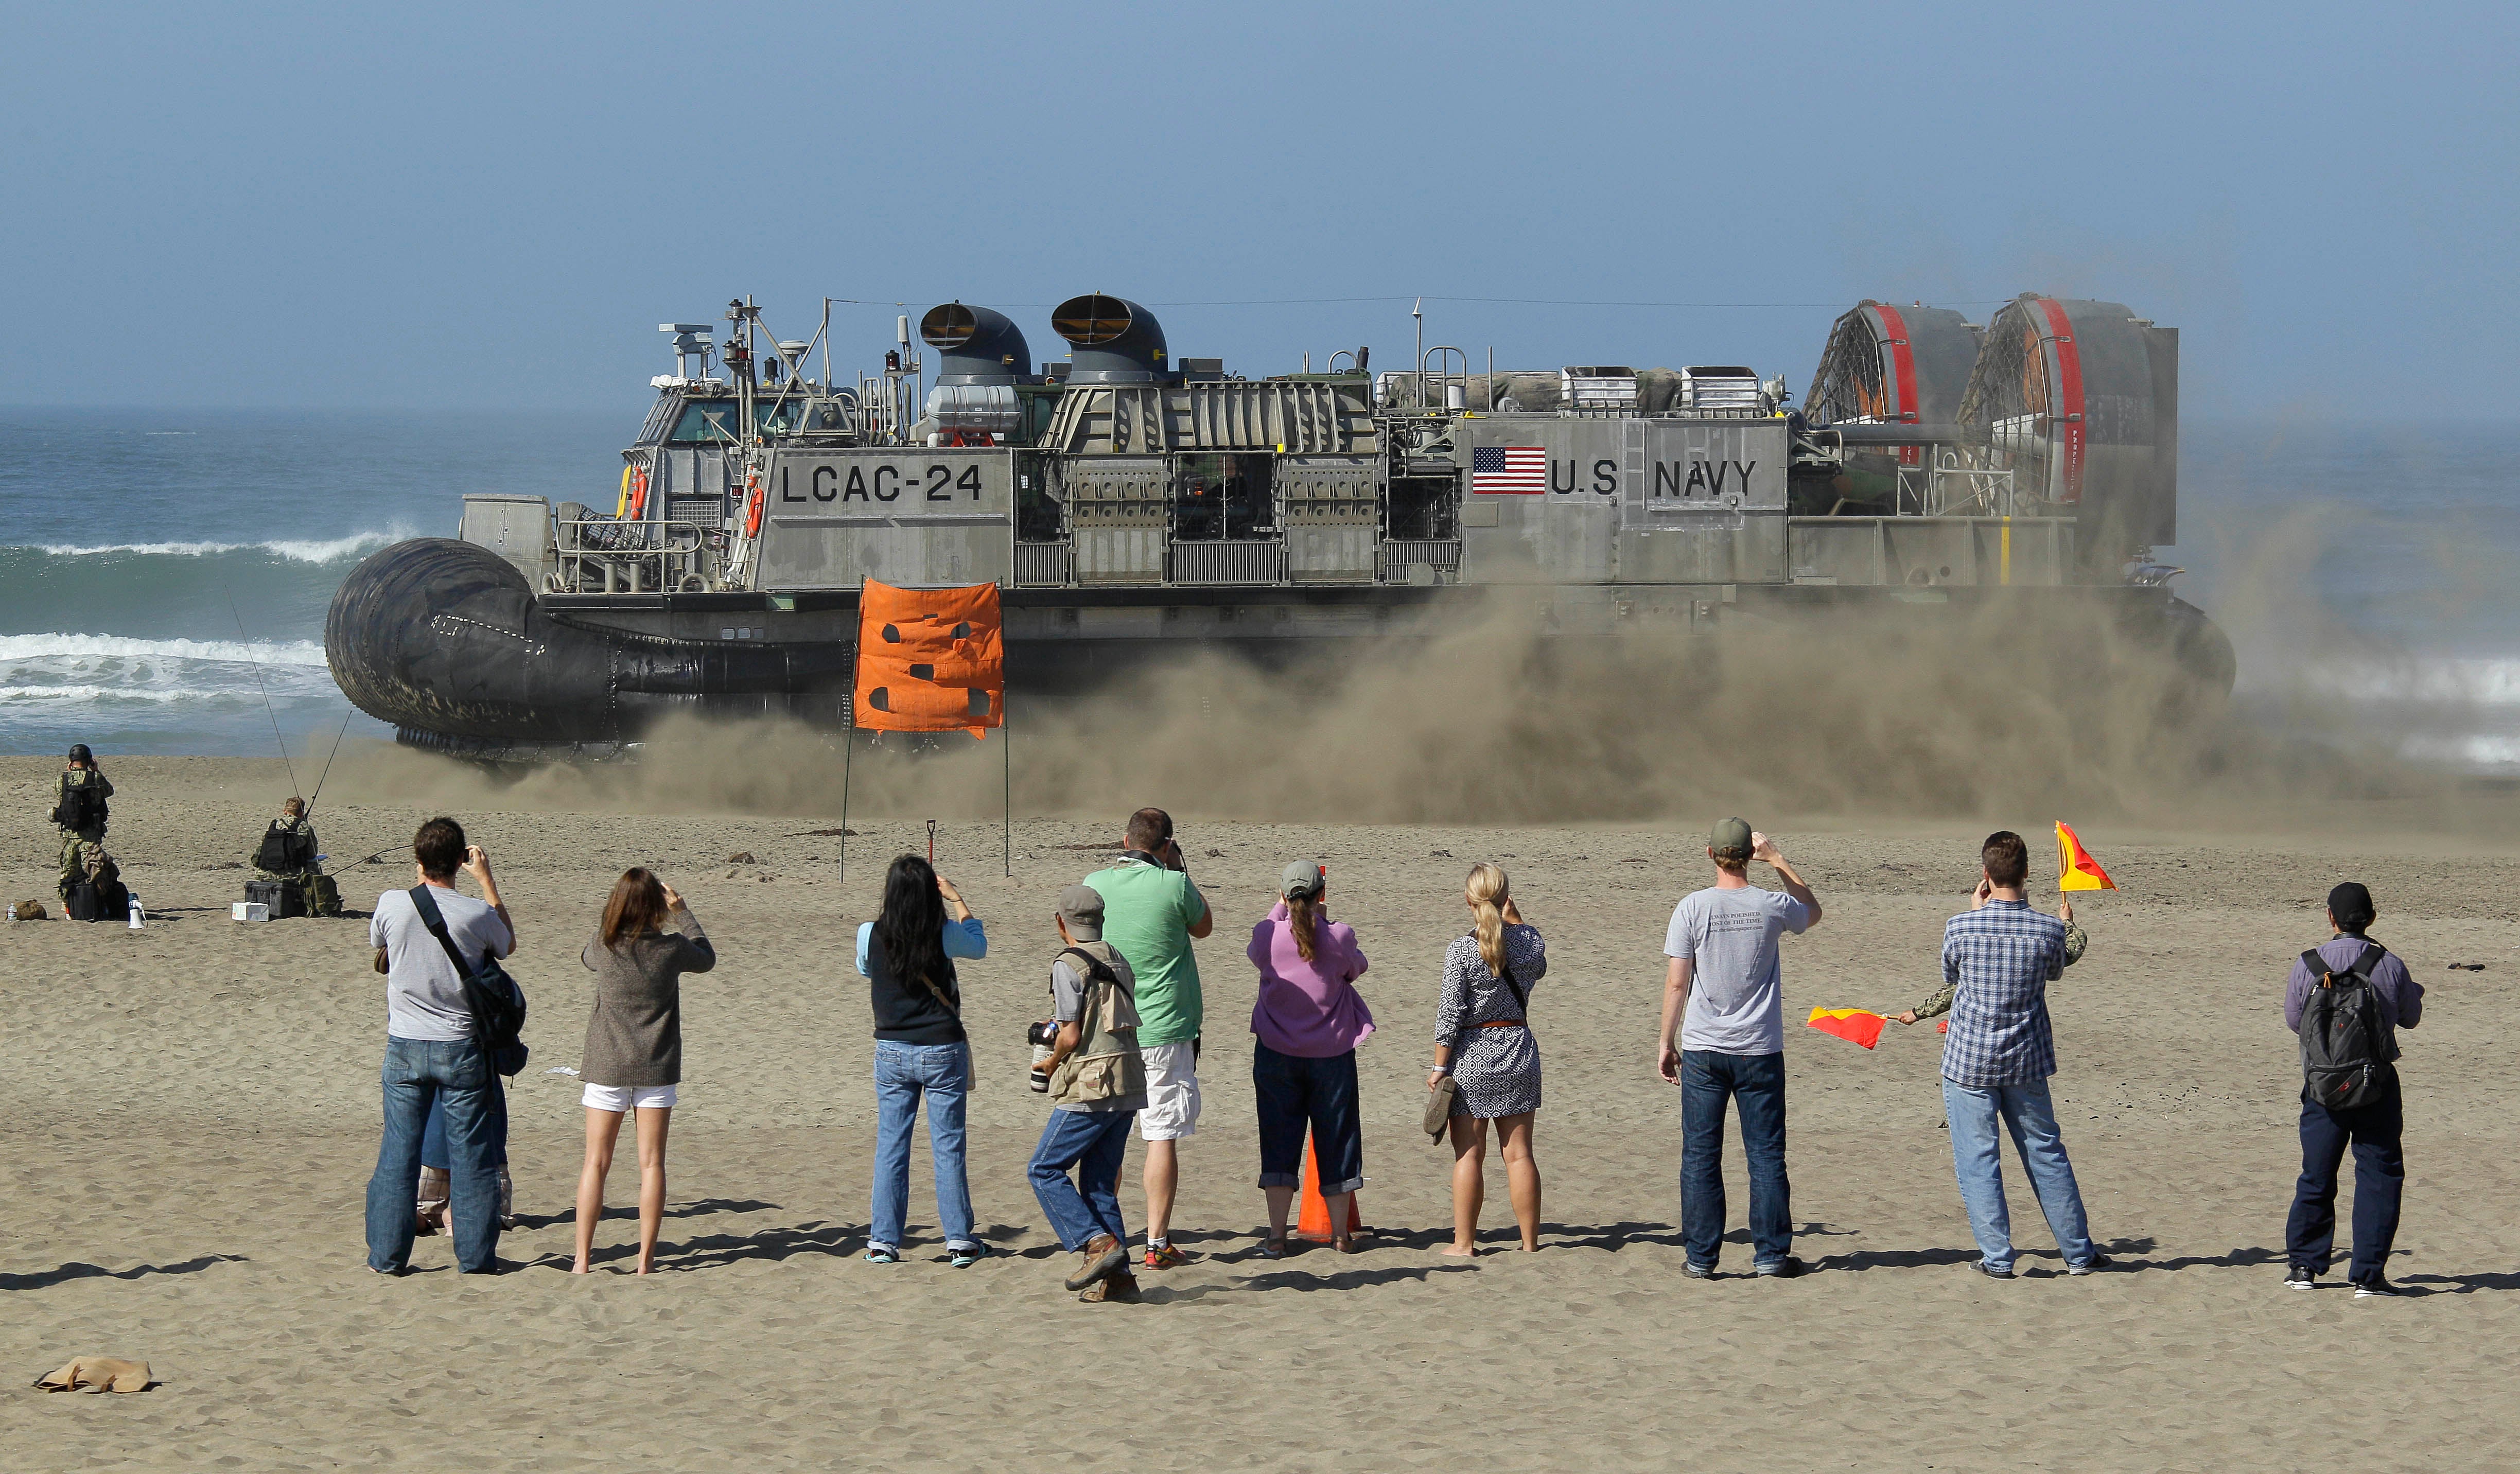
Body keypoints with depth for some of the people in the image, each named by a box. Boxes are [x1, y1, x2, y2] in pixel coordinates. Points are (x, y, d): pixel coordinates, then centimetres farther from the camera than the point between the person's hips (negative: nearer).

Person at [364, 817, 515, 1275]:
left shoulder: (392, 905, -8)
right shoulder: (477, 913, -11)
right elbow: (508, 944, 12)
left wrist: (422, 883, 22)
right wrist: (486, 881, 16)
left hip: (405, 1047, 1)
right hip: (462, 1048, -1)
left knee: (398, 1152, 8)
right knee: (472, 1153, 6)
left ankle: (387, 1255, 9)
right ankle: (475, 1257, 9)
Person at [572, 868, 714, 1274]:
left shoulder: (604, 946, -10)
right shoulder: (672, 948, -9)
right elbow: (707, 958, 13)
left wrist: (617, 917, 16)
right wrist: (681, 911, 18)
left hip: (607, 1068, 0)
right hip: (656, 1069, 0)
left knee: (596, 1164, 5)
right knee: (651, 1164, 6)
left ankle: (582, 1258, 2)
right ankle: (646, 1258, 4)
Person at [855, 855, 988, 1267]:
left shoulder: (871, 935, -9)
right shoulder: (945, 936, -13)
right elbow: (979, 944, 10)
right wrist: (956, 899, 18)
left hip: (892, 1052, 1)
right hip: (943, 1051, -1)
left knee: (890, 1148, 8)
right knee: (948, 1148, 5)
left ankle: (883, 1241, 6)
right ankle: (959, 1240, 7)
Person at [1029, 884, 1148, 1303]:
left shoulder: (1068, 965, -10)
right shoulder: (1118, 961, 14)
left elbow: (1071, 1036, -14)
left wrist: (1051, 1064, 6)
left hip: (1091, 1085, -8)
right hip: (1129, 1083, 8)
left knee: (1046, 1169, 2)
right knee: (1099, 1181, 11)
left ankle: (1098, 1244, -11)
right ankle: (1118, 1274, 4)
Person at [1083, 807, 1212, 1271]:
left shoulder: (1095, 884, -1)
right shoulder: (1174, 886, -11)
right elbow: (1203, 927, 9)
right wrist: (1178, 869, 11)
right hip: (1164, 1031, -4)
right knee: (1163, 1137, -1)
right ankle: (1158, 1244, -2)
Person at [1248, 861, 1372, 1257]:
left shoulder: (1267, 935, -11)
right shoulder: (1339, 938, -13)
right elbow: (1357, 967, 9)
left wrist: (1284, 907, 23)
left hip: (1276, 1053, 0)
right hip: (1332, 1054, 0)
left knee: (1279, 1139, 5)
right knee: (1335, 1139, 12)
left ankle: (1277, 1237, 0)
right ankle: (1340, 1234, 20)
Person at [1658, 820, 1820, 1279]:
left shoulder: (1692, 908, -7)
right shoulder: (1771, 907, -3)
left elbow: (1676, 981, -5)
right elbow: (1813, 912, 22)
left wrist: (1667, 1042, 5)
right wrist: (1779, 861, 19)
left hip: (1703, 1051, -1)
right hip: (1760, 1050, 1)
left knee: (1701, 1156, 4)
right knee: (1766, 1155, 7)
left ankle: (1701, 1258, 4)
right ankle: (1771, 1255, 7)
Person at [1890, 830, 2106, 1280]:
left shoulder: (1960, 927, -14)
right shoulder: (2050, 931, -10)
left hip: (1968, 1060, -2)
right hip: (2026, 1062, 2)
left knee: (1977, 1161, 6)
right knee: (2046, 1154, 14)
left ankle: (1997, 1257, 3)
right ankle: (2079, 1252, 20)